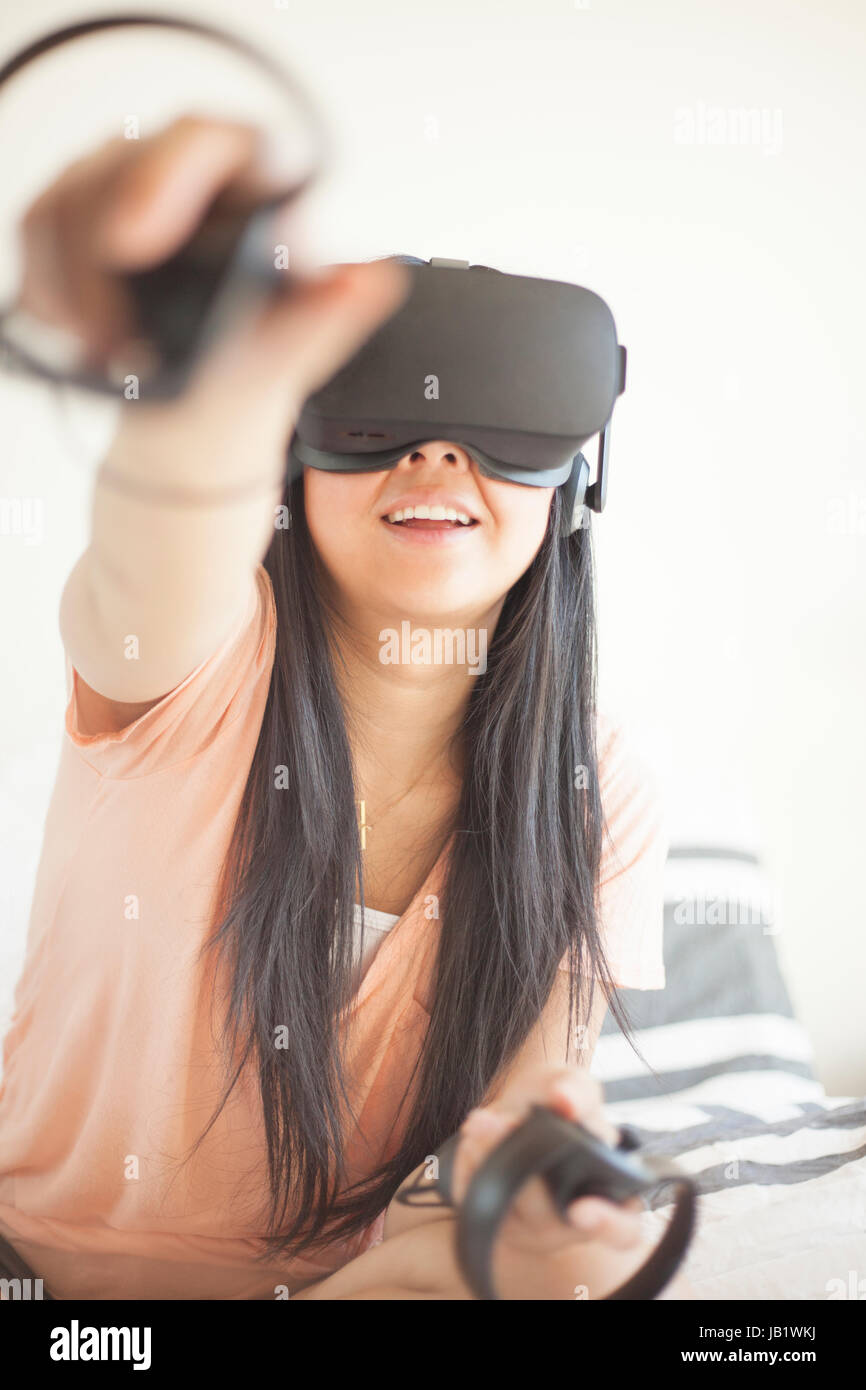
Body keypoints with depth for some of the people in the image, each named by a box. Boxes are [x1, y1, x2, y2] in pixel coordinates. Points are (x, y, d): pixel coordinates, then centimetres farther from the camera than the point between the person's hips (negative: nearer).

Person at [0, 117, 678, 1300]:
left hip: (336, 1275, 3)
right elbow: (163, 606, -38)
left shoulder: (600, 804, -7)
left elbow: (524, 1103, -9)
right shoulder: (209, 657, -15)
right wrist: (207, 392, -58)